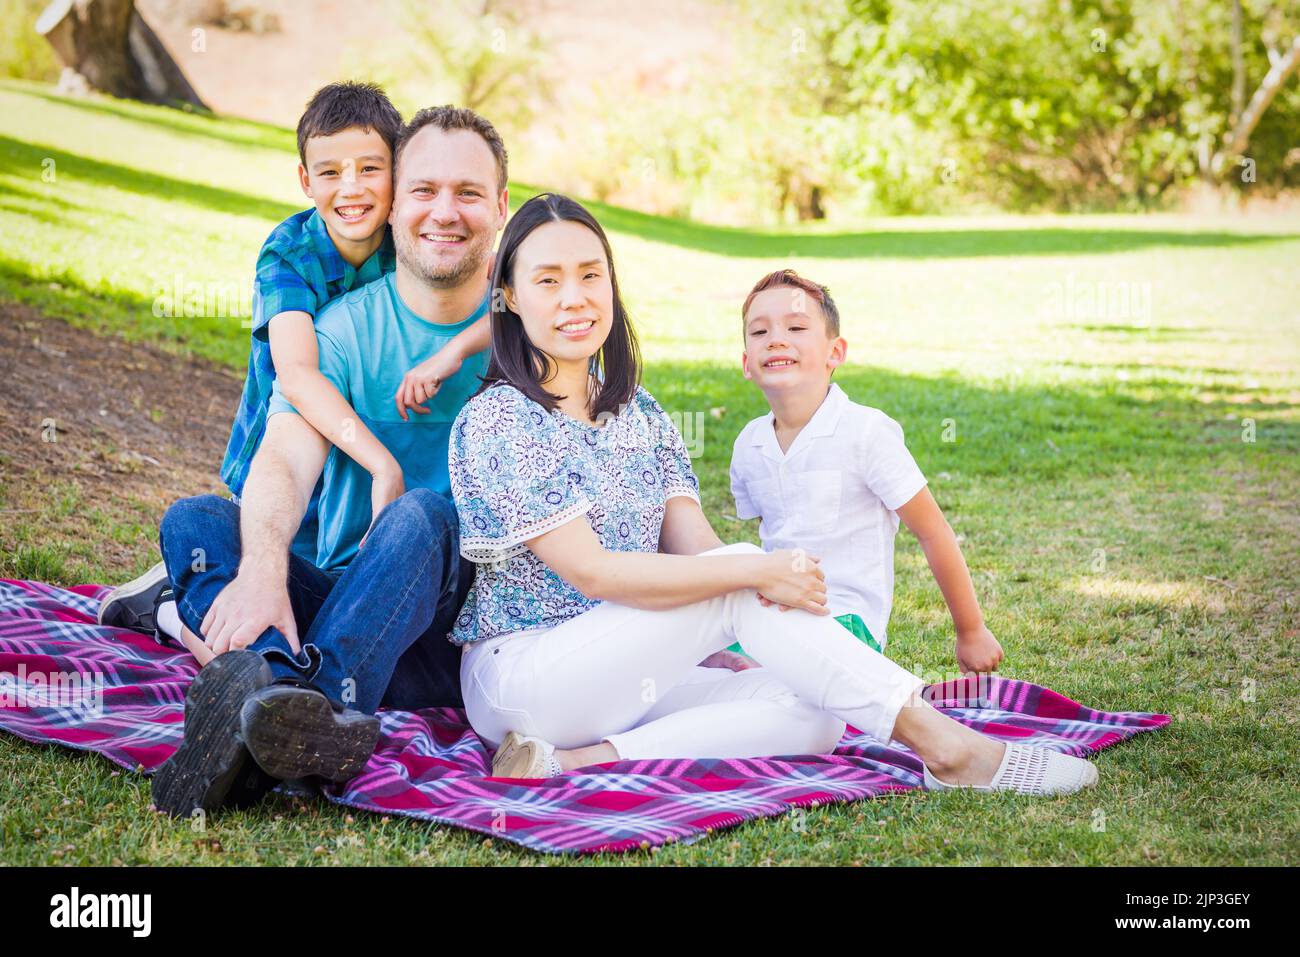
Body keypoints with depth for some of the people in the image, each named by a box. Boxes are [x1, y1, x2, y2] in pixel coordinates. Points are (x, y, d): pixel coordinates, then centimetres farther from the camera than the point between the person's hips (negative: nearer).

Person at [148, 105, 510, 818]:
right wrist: (262, 569, -37)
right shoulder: (344, 328, 2)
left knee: (421, 515, -32)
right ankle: (282, 682, -50)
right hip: (337, 596, 2)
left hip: (469, 615, -2)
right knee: (192, 520, -21)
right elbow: (285, 461, -16)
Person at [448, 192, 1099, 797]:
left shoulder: (639, 414, 12)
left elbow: (692, 544, 1)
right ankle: (945, 747, -22)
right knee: (737, 584, -24)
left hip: (626, 676, 7)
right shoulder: (496, 422, -12)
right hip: (517, 678, -6)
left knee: (811, 715, -18)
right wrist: (755, 570, -25)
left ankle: (585, 761, -25)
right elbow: (590, 571, -20)